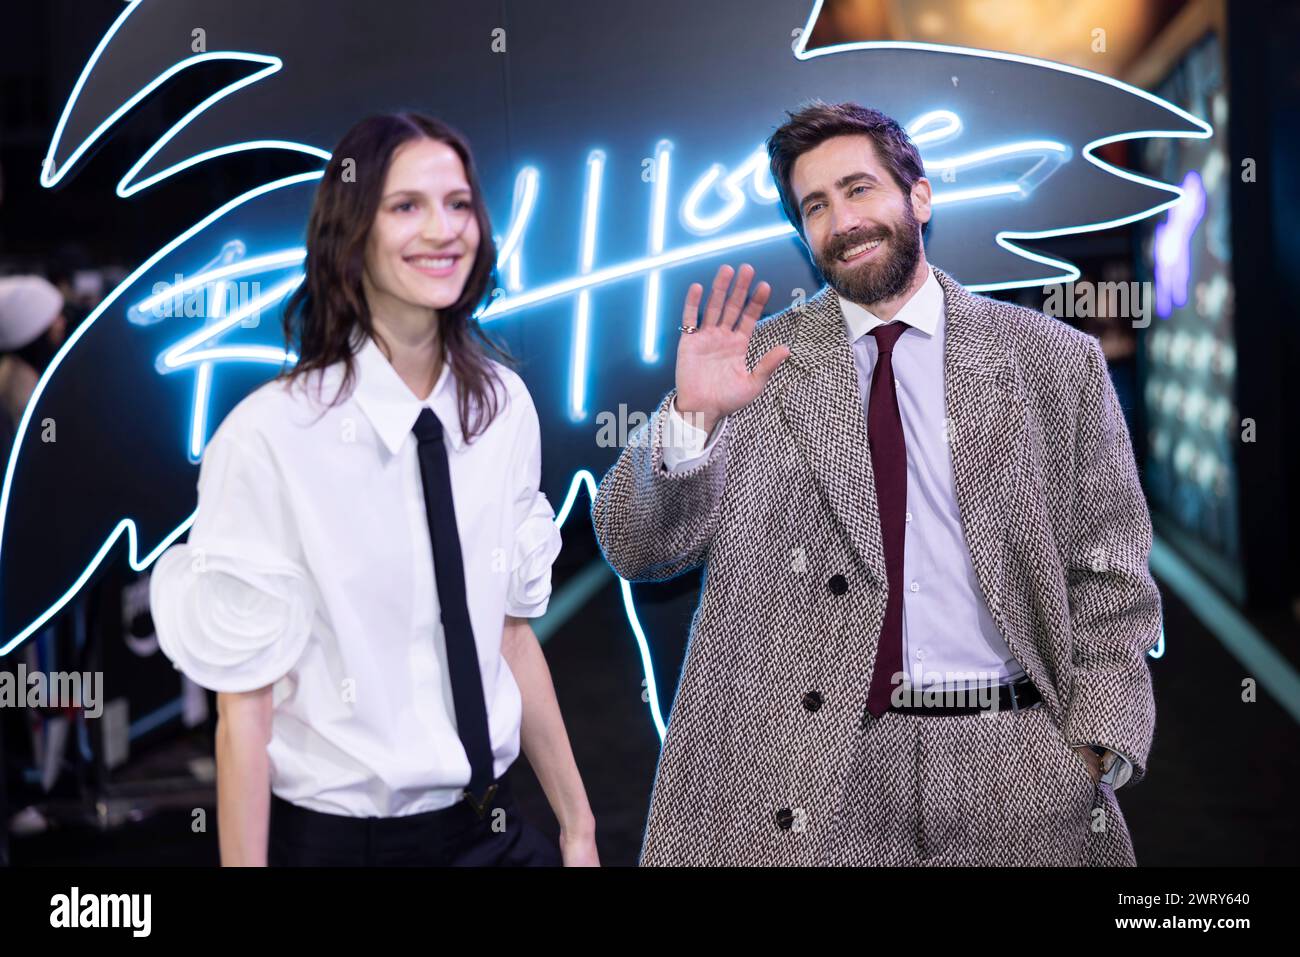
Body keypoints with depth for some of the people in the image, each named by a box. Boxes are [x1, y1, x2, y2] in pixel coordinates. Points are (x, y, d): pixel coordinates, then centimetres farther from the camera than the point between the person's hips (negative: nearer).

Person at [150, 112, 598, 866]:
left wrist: (577, 827, 10)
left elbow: (512, 632, 6)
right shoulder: (270, 436, -19)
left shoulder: (505, 407, -2)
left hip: (491, 824, 5)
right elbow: (244, 705, -15)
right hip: (335, 836, -4)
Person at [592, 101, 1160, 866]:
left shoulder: (1057, 363, 4)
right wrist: (693, 419, -18)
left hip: (1011, 776, 1)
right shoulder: (754, 363, 1)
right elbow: (636, 550, -2)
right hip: (799, 781, 0)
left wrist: (1094, 751, -6)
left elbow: (1110, 573, 5)